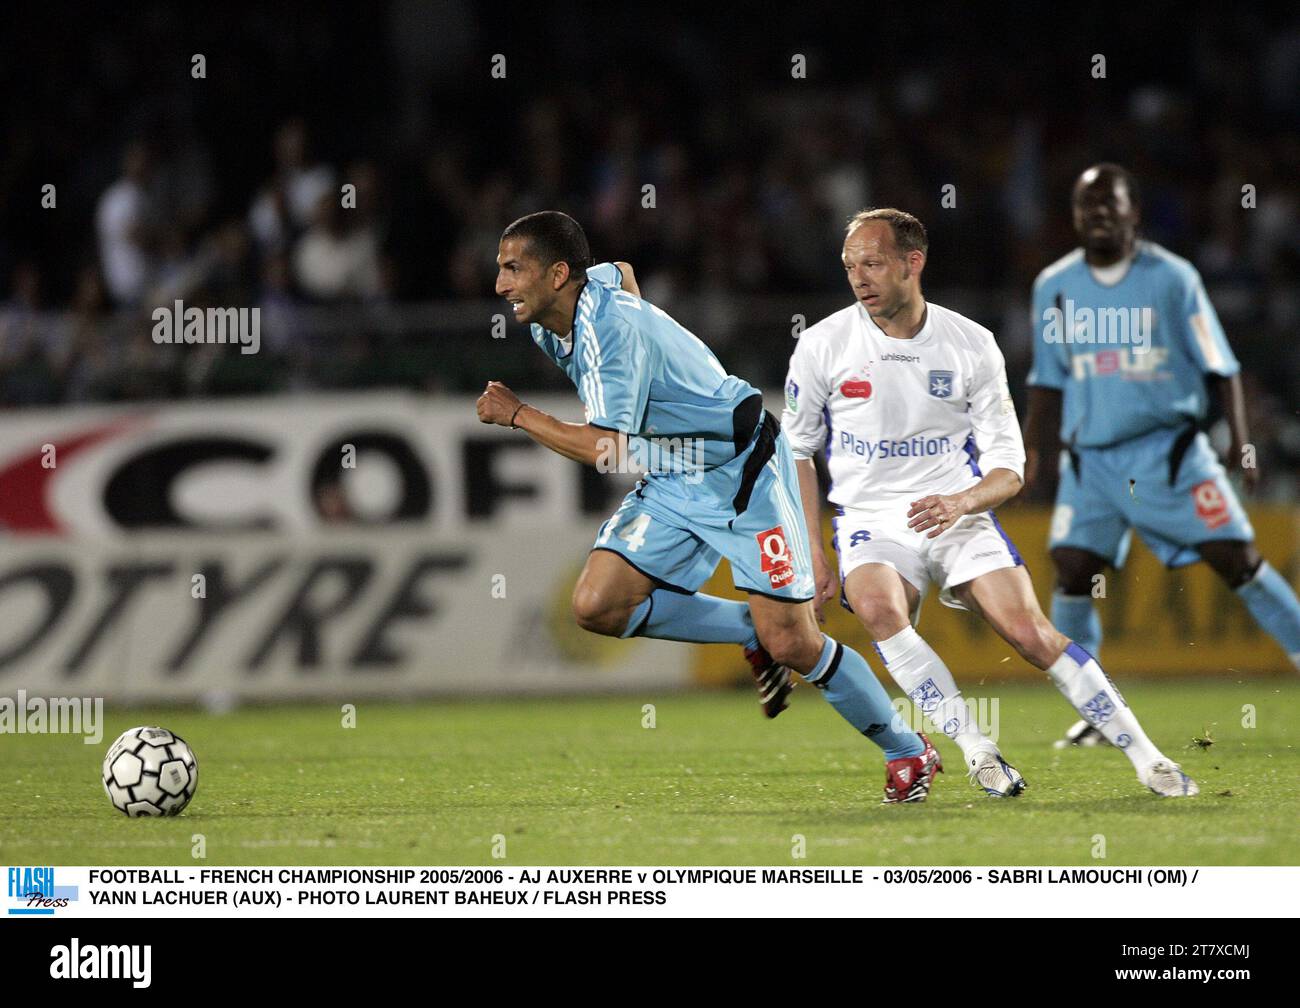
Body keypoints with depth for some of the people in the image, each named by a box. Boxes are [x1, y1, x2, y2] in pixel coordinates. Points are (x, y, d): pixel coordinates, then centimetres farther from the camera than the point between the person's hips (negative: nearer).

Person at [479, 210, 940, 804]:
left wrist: (516, 415, -21)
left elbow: (607, 450, -33)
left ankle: (908, 751, 10)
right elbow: (619, 271, 25)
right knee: (596, 607, -9)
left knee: (791, 645, -11)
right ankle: (751, 633, 9)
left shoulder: (610, 327, -27)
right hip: (670, 483, 9)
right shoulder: (548, 322, 1)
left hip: (743, 474, -9)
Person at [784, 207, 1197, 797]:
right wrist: (812, 550, 1)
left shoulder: (971, 345, -2)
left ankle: (1146, 758, -7)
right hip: (871, 521, 0)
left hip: (958, 516, 0)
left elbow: (1008, 467, 1)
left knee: (1029, 632, -18)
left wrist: (960, 503, -21)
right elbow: (797, 450, 10)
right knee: (877, 609, -33)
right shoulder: (822, 345, -2)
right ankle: (977, 753, -25)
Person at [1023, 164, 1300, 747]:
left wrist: (1240, 440, -9)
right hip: (1091, 454, 3)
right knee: (1072, 570, -10)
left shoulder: (1172, 278, -3)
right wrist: (1032, 459, 12)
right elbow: (1049, 382, 16)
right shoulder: (1054, 288, 6)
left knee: (1236, 559, -9)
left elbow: (1219, 367, 0)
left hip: (1171, 449, -3)